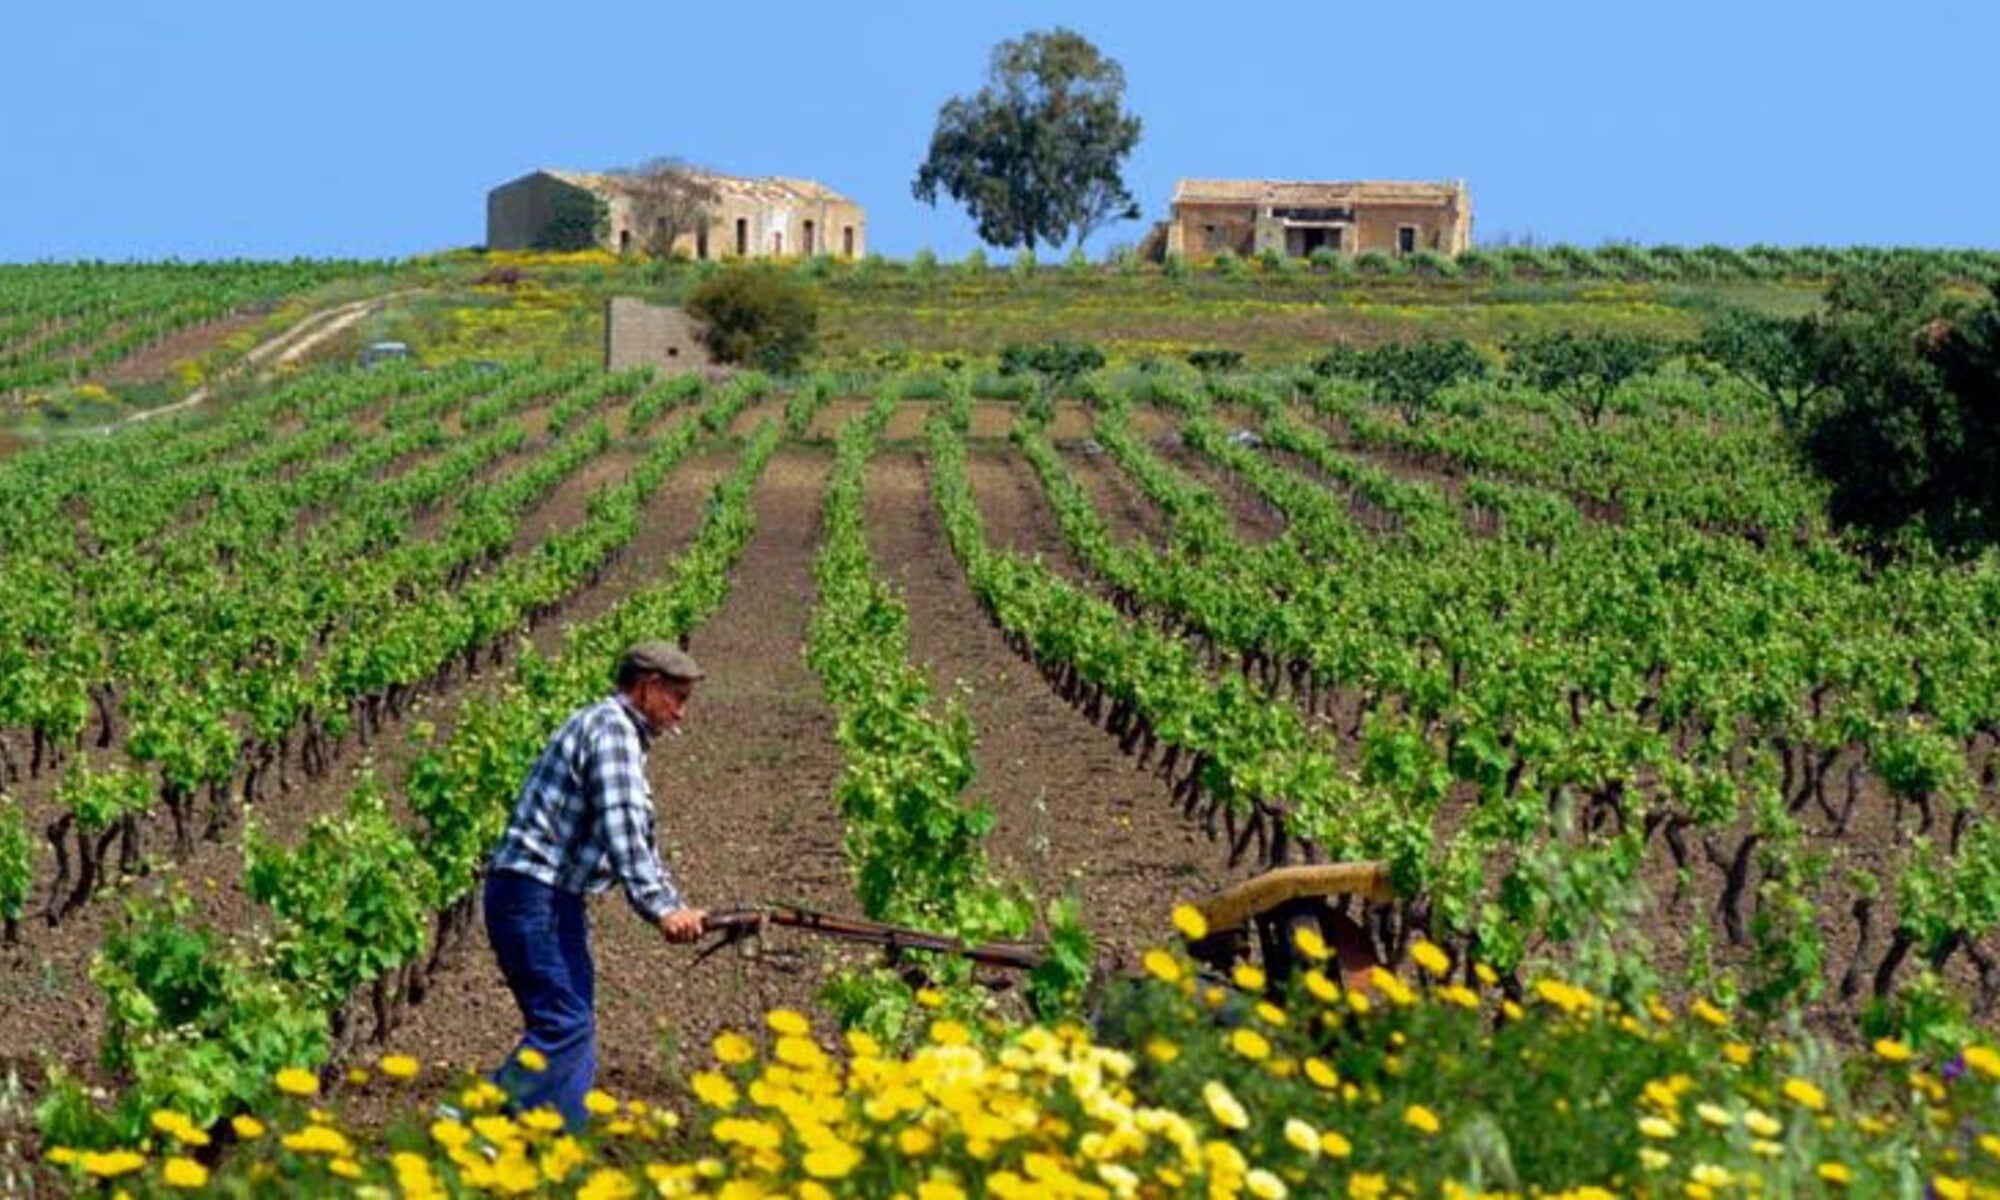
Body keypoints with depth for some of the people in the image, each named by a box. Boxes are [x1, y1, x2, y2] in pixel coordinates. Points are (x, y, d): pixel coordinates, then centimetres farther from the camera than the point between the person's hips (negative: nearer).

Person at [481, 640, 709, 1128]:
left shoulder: (626, 737, 22)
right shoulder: (611, 726, -11)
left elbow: (636, 840, 26)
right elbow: (620, 828, -20)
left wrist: (676, 906, 18)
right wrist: (660, 908, -21)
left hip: (555, 900, 11)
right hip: (533, 893, -11)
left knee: (574, 1025, 10)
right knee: (563, 1023, -15)